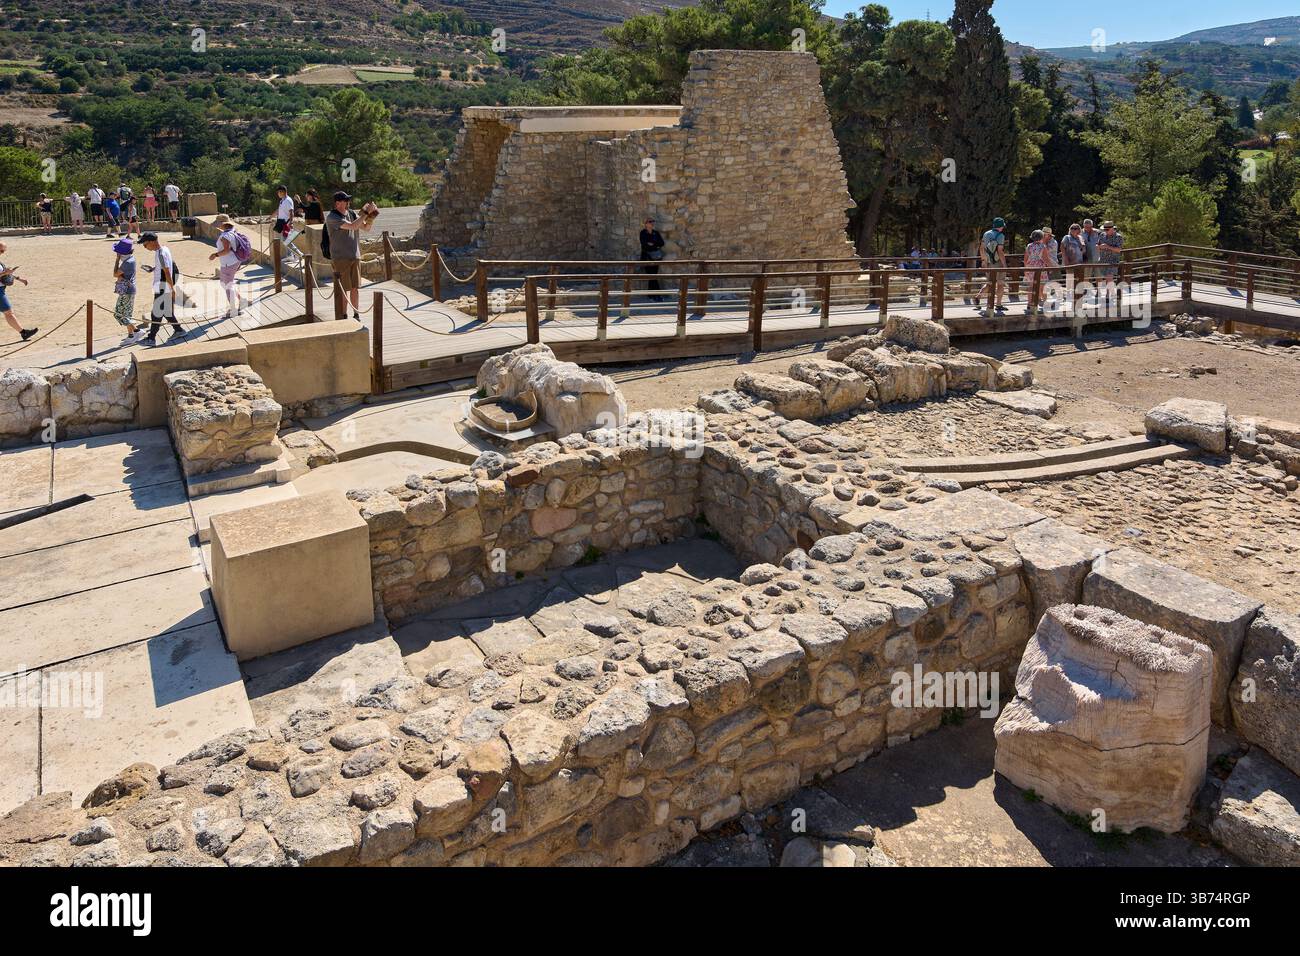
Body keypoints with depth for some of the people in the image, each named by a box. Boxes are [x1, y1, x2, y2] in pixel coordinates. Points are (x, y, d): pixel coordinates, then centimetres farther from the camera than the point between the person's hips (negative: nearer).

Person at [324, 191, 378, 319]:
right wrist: (365, 213, -20)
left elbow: (366, 228, 10)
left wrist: (371, 216, -7)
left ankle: (356, 315, 18)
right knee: (343, 289, 0)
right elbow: (353, 226, -23)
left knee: (355, 288, 9)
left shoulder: (352, 213, 8)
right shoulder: (332, 217, -12)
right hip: (340, 258, -6)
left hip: (355, 256, 6)